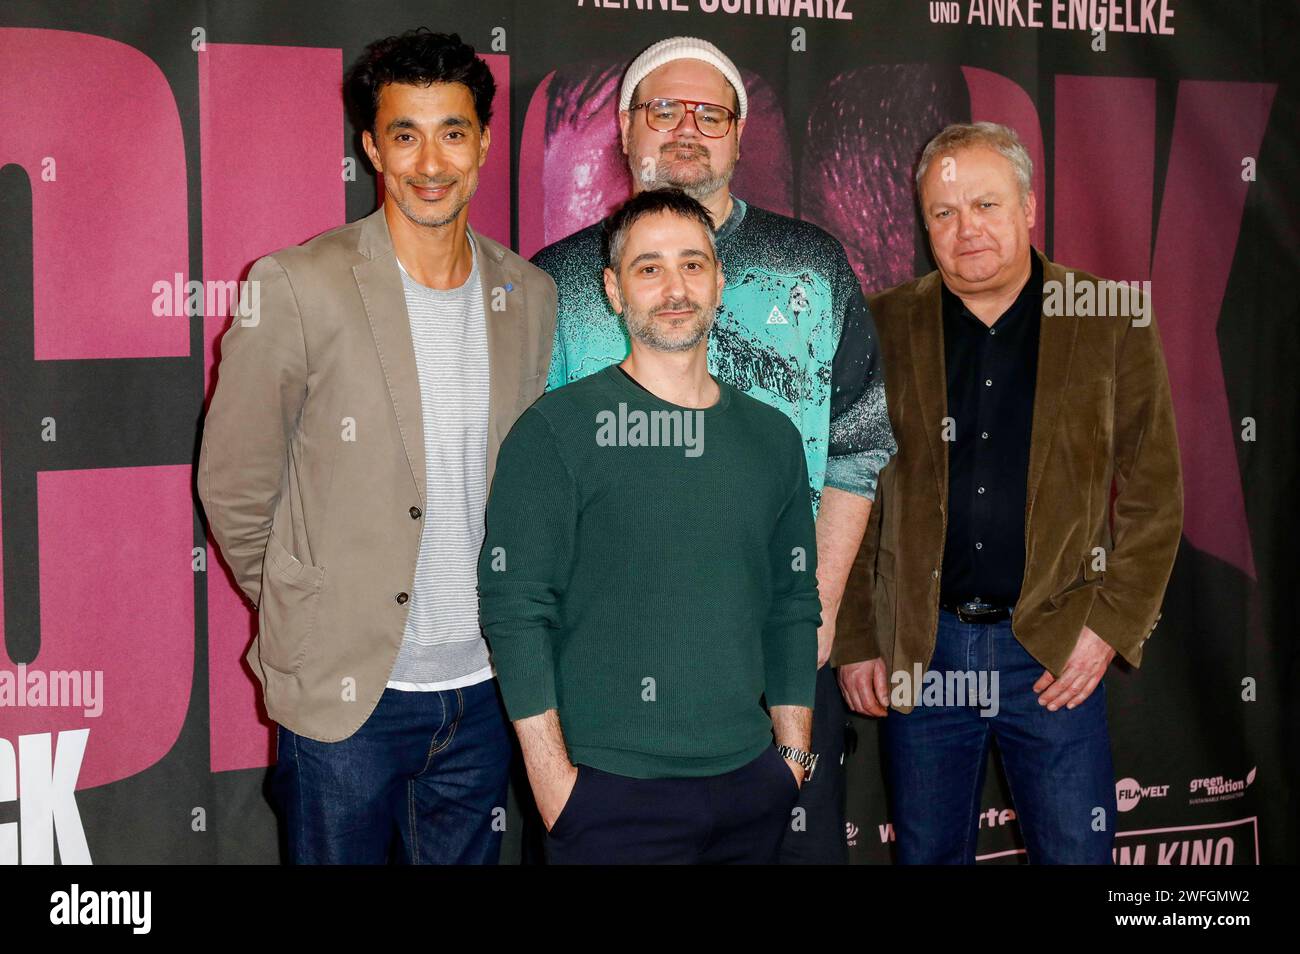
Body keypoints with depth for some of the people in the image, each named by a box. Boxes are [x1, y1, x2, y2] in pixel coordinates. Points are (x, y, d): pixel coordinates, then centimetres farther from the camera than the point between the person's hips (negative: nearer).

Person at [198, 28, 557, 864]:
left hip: (482, 689, 4)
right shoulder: (296, 287, -11)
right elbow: (233, 487, -5)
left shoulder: (531, 297, 3)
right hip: (345, 689, -4)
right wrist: (303, 613, 3)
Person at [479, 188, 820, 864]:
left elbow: (795, 605, 13)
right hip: (612, 791, -4)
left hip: (751, 786, 5)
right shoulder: (557, 431, -6)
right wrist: (553, 782, -13)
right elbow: (514, 611, -10)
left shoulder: (772, 437, 9)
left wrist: (793, 753, 9)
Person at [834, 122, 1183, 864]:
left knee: (1078, 853, 5)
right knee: (928, 852, 13)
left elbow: (1154, 497, 2)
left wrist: (1111, 627, -6)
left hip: (1059, 656, -1)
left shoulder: (1111, 323, -1)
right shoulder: (883, 327, 1)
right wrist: (854, 638, 1)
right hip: (919, 651, 1)